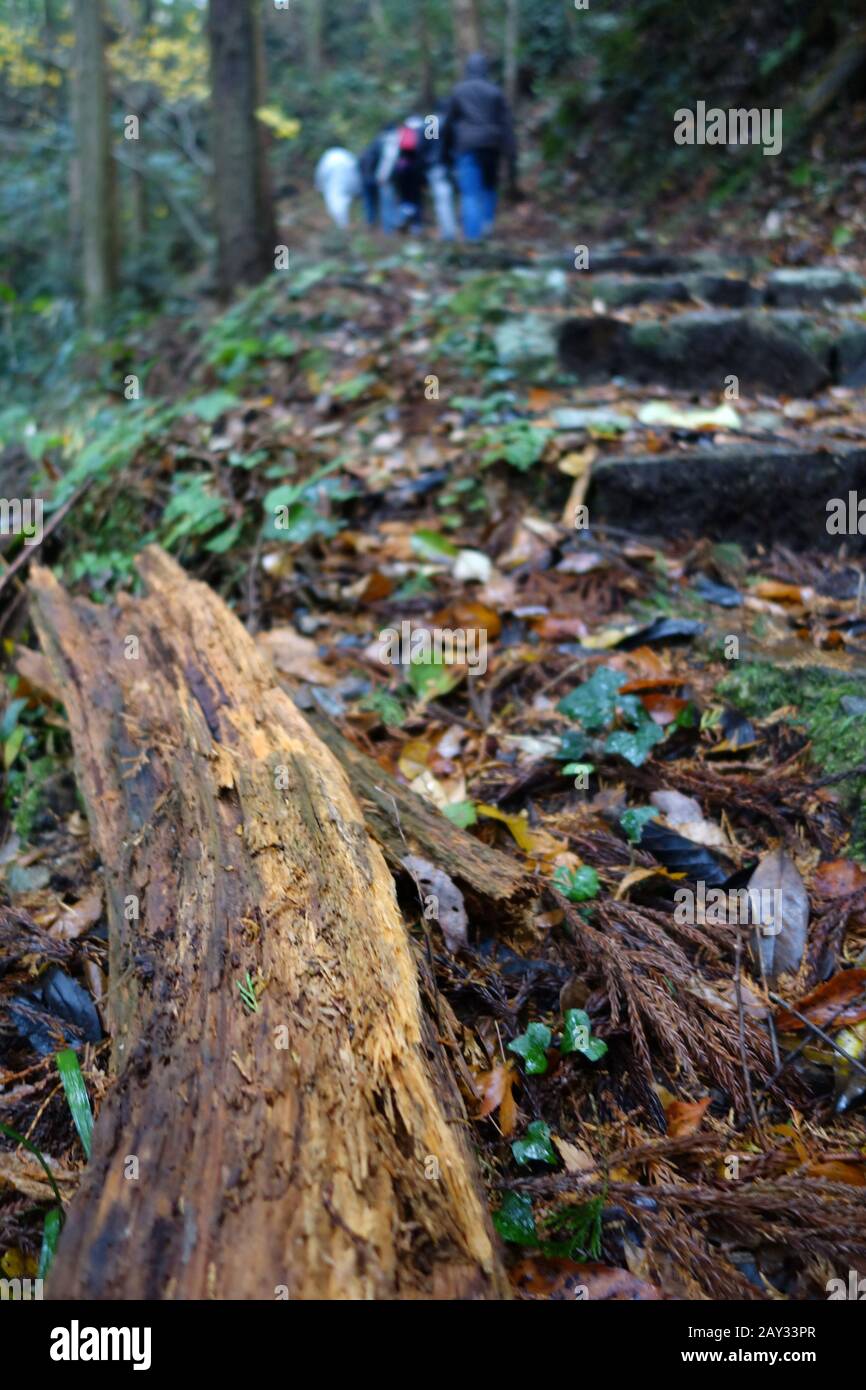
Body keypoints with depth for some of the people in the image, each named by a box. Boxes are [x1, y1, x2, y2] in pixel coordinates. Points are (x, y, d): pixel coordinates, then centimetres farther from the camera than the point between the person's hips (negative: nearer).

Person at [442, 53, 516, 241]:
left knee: (470, 193, -3)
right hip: (491, 146, 1)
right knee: (489, 187, 19)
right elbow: (506, 124, 0)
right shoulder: (495, 92, 4)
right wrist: (512, 156, 0)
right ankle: (487, 225, 9)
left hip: (466, 148, -1)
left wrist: (447, 150, 18)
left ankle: (473, 234, -10)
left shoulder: (458, 91, 4)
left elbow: (448, 122, 8)